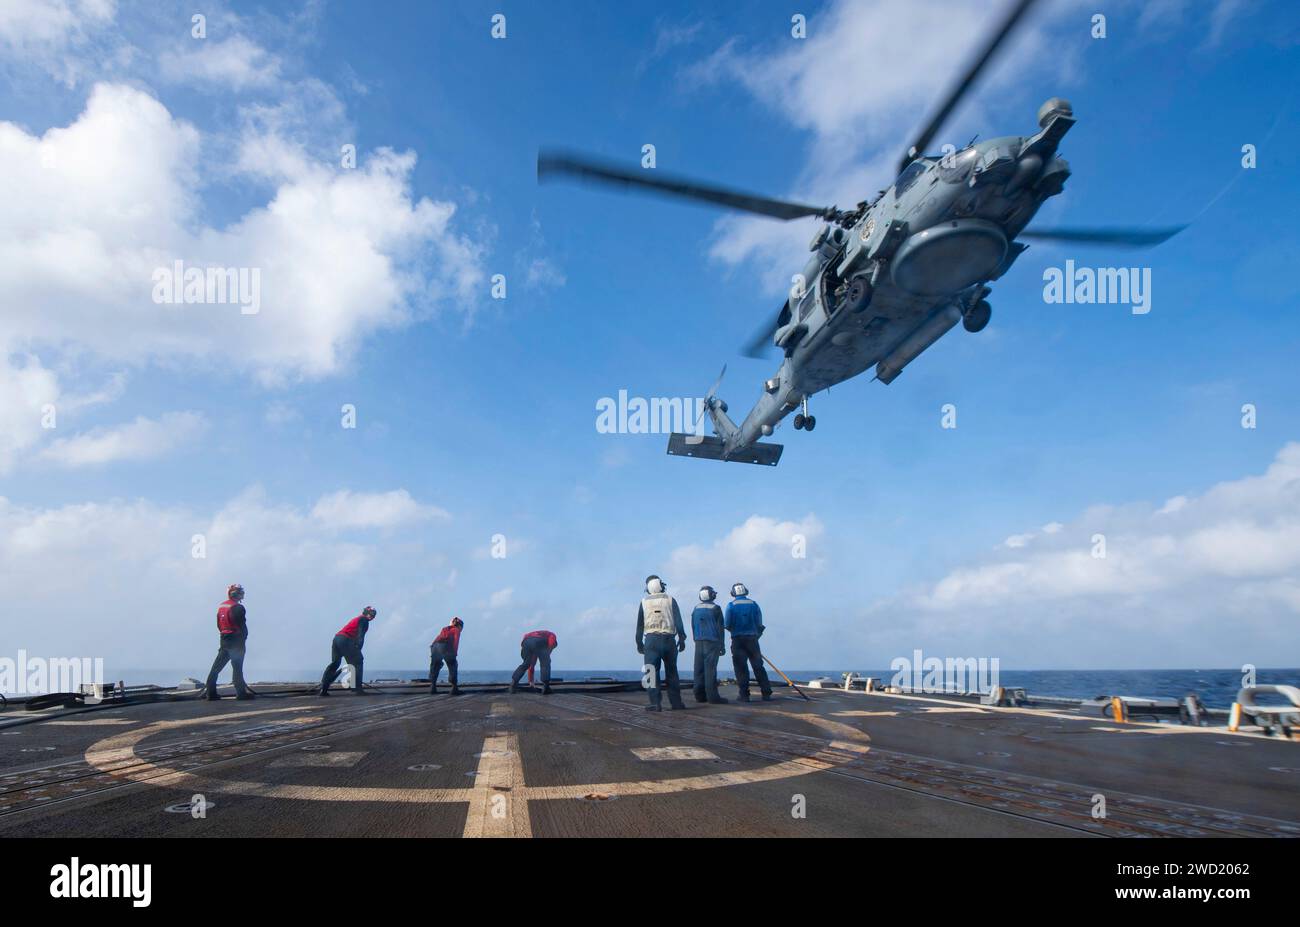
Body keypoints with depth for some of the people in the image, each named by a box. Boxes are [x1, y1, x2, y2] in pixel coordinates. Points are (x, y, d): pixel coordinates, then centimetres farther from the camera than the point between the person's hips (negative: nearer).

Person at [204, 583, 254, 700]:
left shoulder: (221, 606, 12)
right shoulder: (237, 607, -15)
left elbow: (219, 625, 16)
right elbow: (242, 626, -15)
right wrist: (244, 639, -6)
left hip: (224, 639, 8)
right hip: (235, 640, -8)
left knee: (217, 666, 10)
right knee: (237, 667, -4)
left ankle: (210, 692, 12)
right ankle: (241, 692, 0)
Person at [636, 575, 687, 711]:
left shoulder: (644, 602, 8)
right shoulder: (670, 600, 6)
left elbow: (639, 625, 8)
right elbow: (678, 621, 0)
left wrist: (639, 643, 13)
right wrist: (682, 639, 3)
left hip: (651, 639, -1)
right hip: (668, 639, 1)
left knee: (652, 671, -1)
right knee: (671, 672, 8)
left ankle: (655, 703, -10)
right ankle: (676, 702, 10)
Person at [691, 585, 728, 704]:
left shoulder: (696, 609, 12)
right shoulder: (715, 609, -4)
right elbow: (720, 628, -4)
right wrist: (722, 646, 0)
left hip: (699, 642, 5)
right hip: (712, 642, -5)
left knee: (699, 669, 5)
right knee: (710, 668, -8)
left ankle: (700, 695, 5)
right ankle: (712, 695, -11)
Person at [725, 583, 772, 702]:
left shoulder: (731, 605, -3)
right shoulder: (754, 604, 4)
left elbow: (727, 625, -5)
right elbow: (759, 624, 3)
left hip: (737, 640, -2)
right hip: (752, 638, 2)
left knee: (741, 668, 2)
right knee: (758, 666, 6)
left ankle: (744, 695, -2)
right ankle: (766, 693, 3)